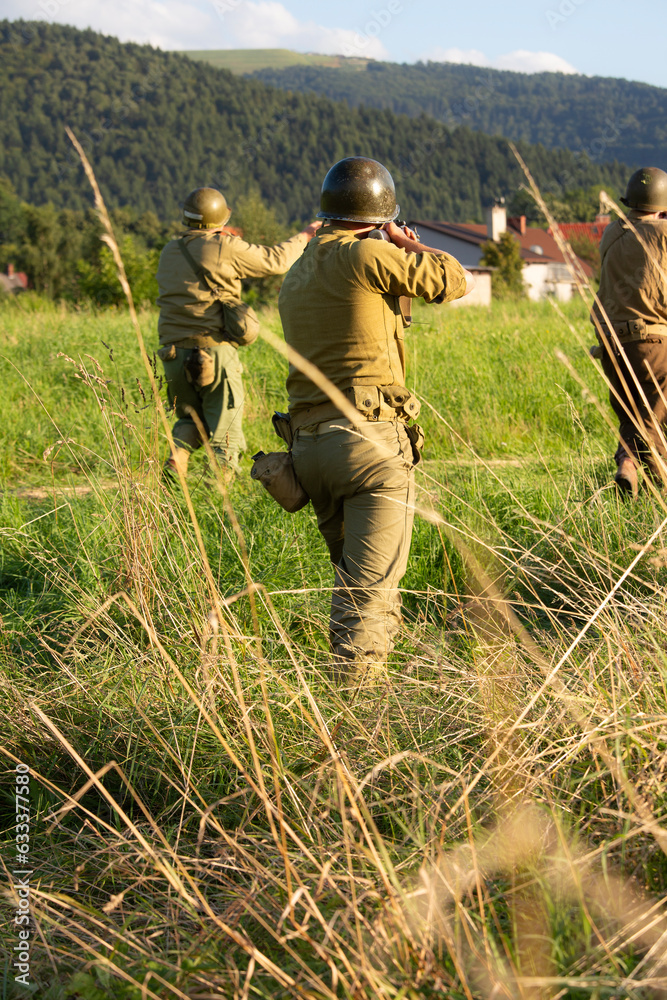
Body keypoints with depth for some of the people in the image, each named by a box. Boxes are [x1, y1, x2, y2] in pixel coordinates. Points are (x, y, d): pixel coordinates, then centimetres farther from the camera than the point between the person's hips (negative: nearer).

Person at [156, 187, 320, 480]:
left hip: (175, 354, 5)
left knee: (189, 419, 25)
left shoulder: (169, 252, 10)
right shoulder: (224, 248, -5)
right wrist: (304, 236, 19)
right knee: (225, 435, 5)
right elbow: (275, 261, 2)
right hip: (214, 351, -5)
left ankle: (176, 457, 0)